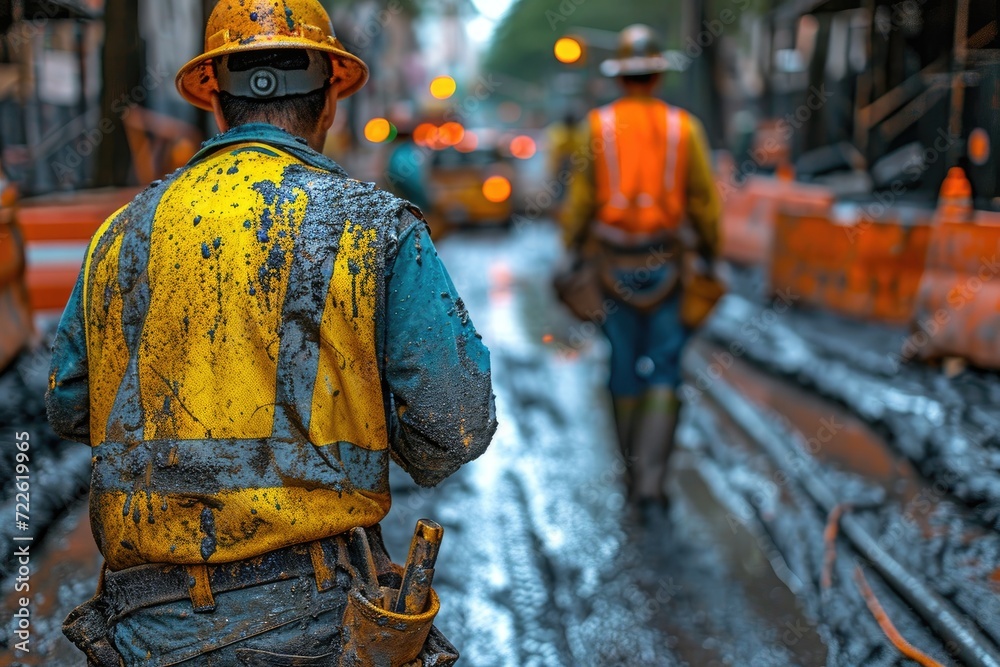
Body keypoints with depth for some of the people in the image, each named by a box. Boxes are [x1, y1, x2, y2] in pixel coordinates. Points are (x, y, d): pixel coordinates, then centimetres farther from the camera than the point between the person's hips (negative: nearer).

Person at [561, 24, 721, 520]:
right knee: (663, 377, 4)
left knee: (624, 372, 14)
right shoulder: (684, 127, -3)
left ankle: (636, 474, 27)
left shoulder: (597, 127, -4)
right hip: (665, 264, 0)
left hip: (614, 264, 1)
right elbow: (704, 202, -1)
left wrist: (572, 253, 7)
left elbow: (580, 199, -4)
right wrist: (710, 255, 12)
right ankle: (650, 484, -8)